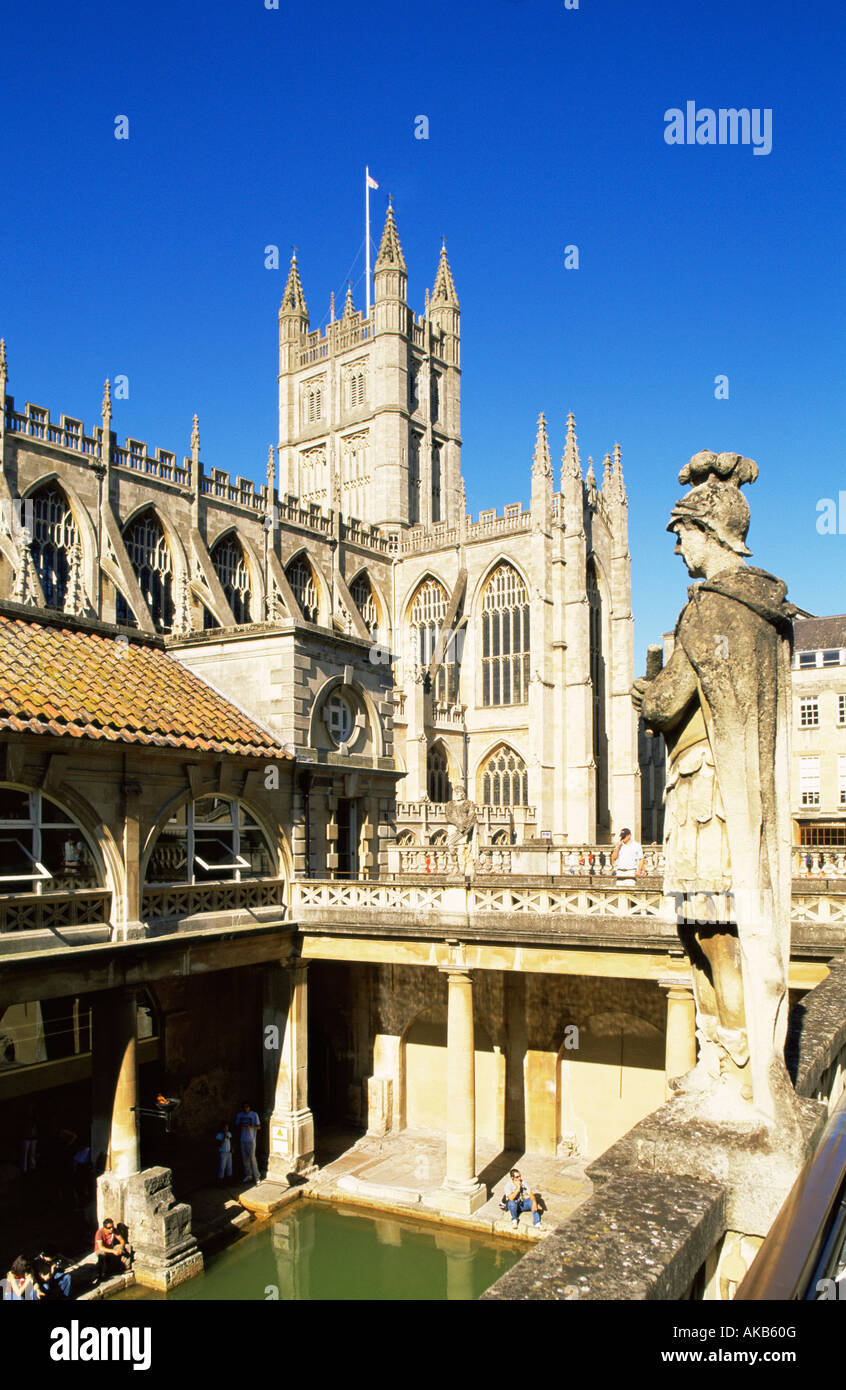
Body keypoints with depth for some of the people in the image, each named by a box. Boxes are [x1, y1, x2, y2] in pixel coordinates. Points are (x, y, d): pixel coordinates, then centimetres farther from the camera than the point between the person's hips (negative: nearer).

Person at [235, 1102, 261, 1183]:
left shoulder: (254, 1115, -5)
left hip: (251, 1140, -4)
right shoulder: (239, 1115, 6)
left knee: (252, 1158, -9)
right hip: (243, 1140, 4)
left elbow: (258, 1127, -4)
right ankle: (248, 1175, 21)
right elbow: (238, 1125, 17)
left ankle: (256, 1176, -2)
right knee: (245, 1158, 7)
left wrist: (250, 1126, -20)